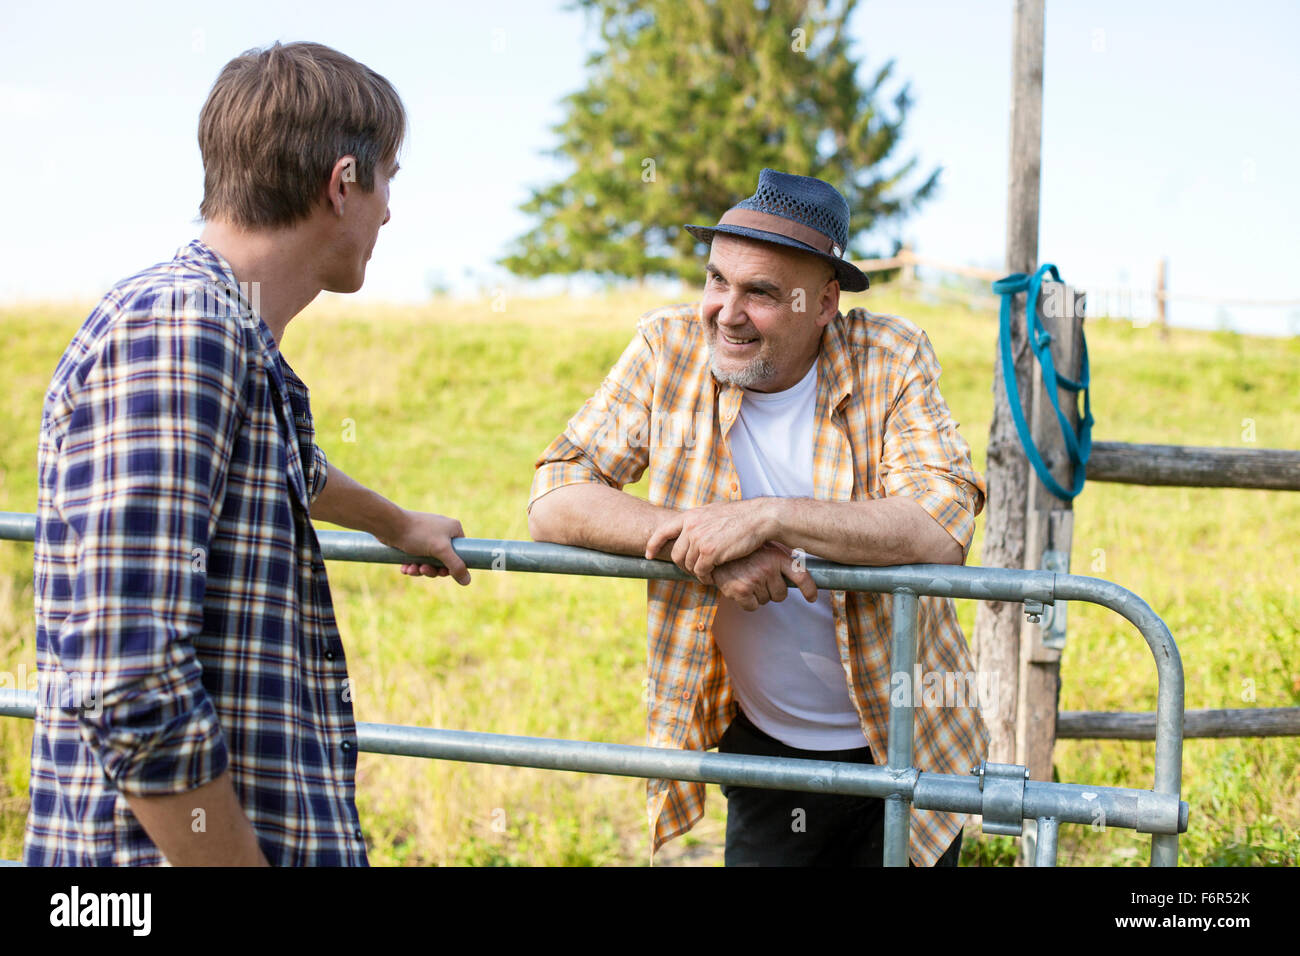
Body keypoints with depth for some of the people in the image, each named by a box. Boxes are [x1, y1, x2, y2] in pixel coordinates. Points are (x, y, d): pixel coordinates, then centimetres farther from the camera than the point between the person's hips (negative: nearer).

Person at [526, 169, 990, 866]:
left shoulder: (891, 361, -12)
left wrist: (768, 517, -33)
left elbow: (943, 531, -24)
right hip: (764, 742, 1)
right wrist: (709, 548, -26)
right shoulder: (669, 351, -8)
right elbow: (552, 501, -13)